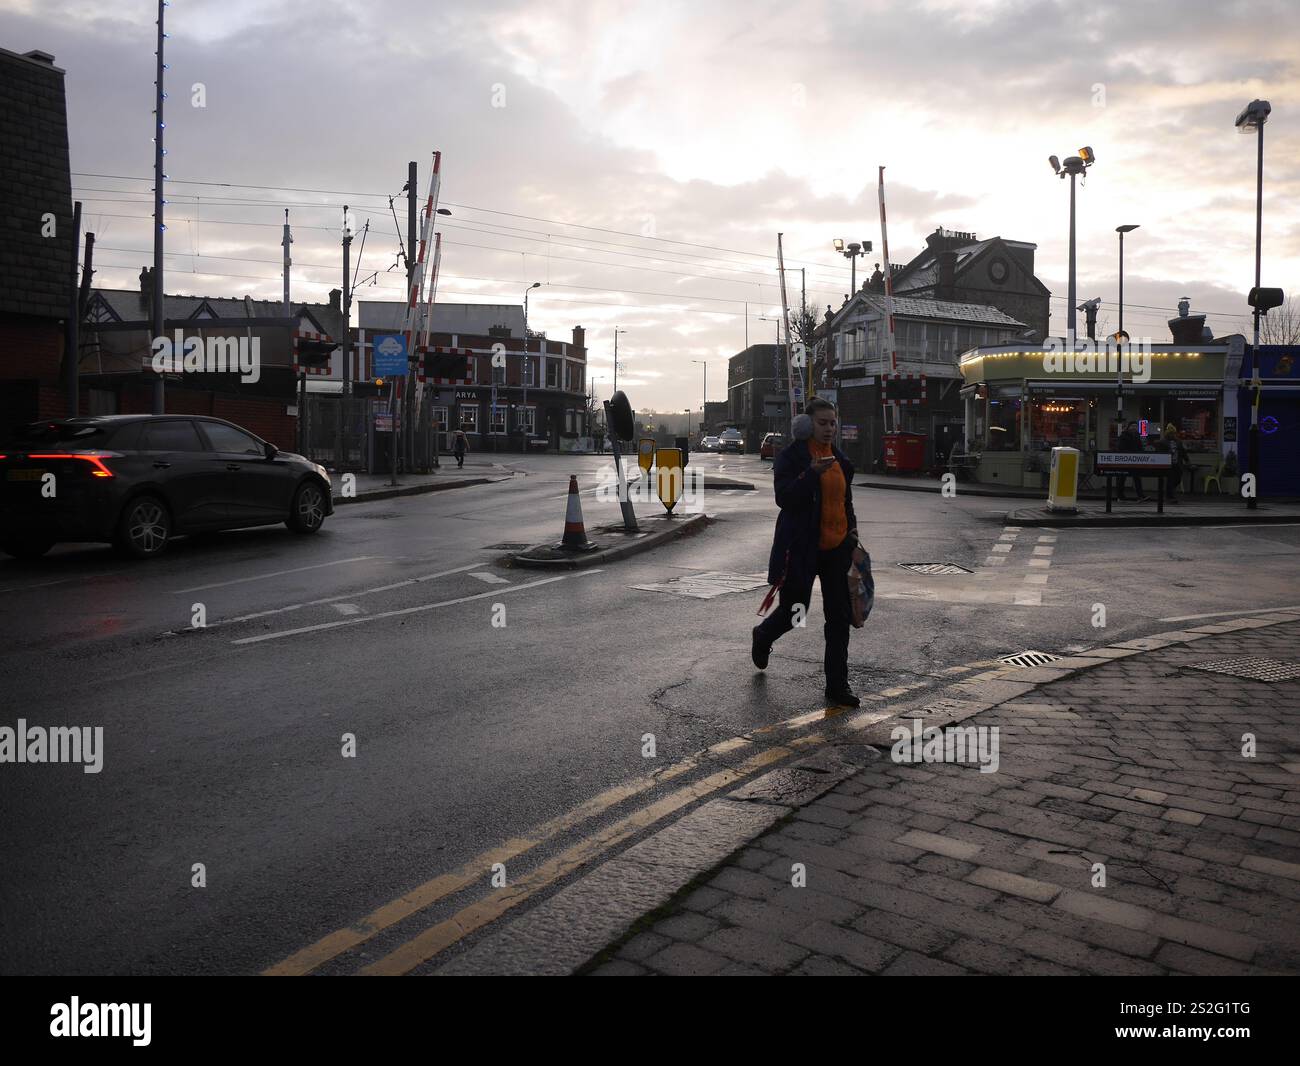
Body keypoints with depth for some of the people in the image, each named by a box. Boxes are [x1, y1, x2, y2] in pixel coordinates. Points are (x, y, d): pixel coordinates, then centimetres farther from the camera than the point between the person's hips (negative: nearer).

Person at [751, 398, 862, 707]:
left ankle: (837, 684, 12)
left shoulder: (840, 459, 12)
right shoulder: (791, 456, -8)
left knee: (840, 616, 4)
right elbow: (783, 498, -18)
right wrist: (812, 474, -29)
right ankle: (763, 636, 40)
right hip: (802, 548, -6)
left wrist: (851, 530, 9)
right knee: (793, 612, 5)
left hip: (837, 547, 6)